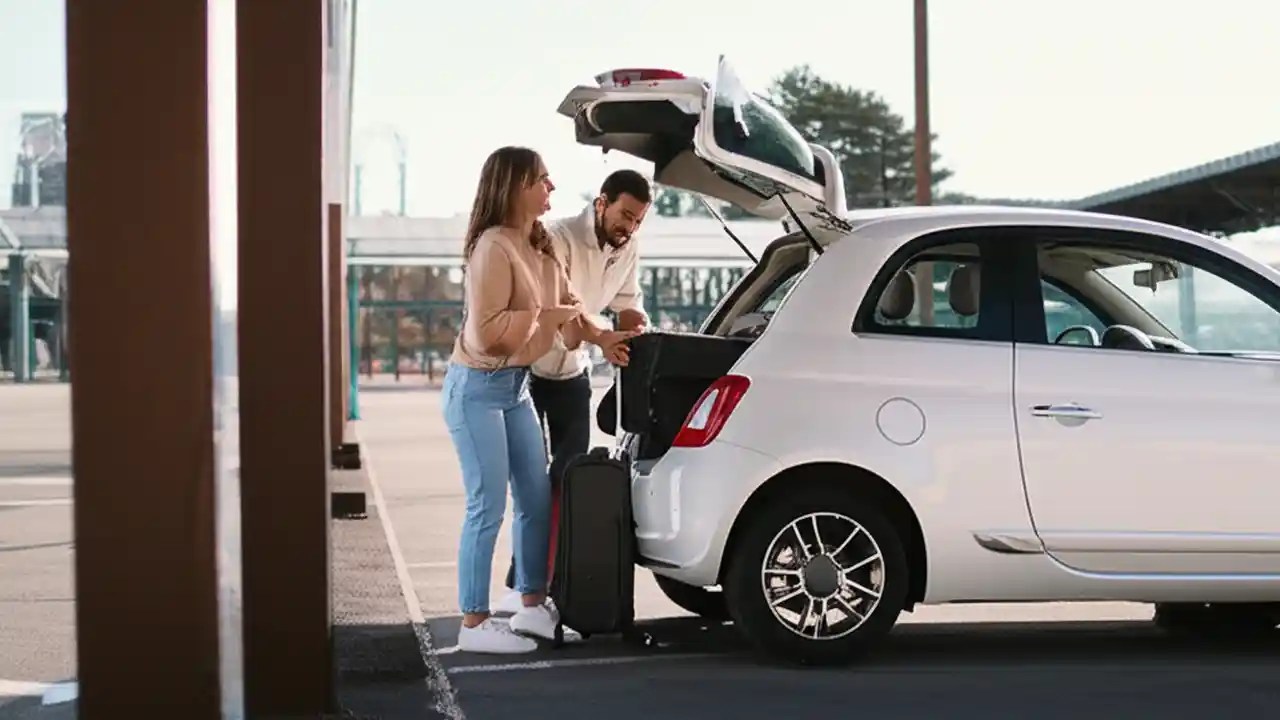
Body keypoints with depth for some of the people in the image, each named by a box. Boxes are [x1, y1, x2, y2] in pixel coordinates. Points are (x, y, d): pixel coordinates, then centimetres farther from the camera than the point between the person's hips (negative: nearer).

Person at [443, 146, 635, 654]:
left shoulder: (540, 248, 7)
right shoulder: (493, 248, -20)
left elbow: (568, 304, 18)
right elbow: (486, 331, -25)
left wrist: (600, 336, 2)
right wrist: (545, 317, -17)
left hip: (517, 384, 9)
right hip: (478, 387, -9)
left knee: (537, 498, 12)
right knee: (488, 508, -6)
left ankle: (532, 605, 25)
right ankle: (474, 624, 1)